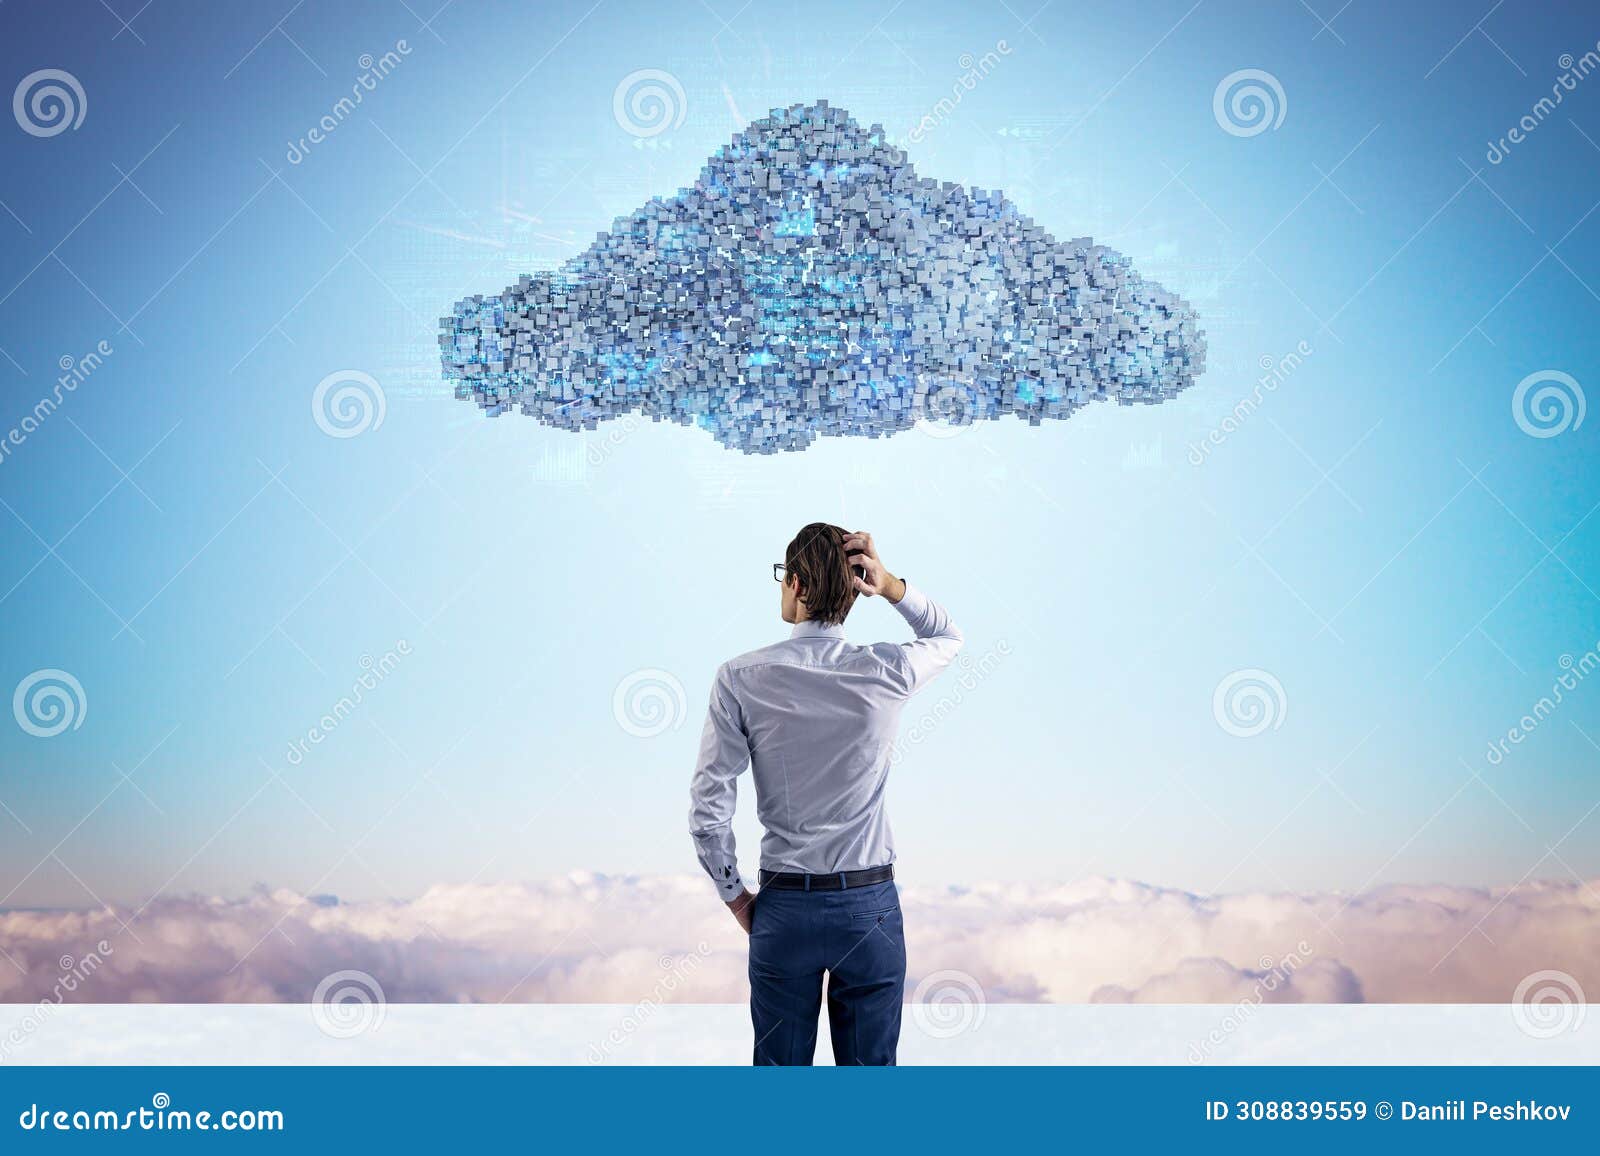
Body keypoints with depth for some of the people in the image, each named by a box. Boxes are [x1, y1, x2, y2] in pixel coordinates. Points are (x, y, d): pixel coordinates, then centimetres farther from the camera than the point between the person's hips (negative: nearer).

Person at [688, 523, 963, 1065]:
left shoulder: (741, 678, -8)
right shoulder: (885, 673, -7)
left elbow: (707, 809, -9)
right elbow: (949, 637, 17)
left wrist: (735, 896, 5)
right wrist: (892, 585, -1)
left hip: (784, 905, 0)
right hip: (869, 905, 0)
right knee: (870, 1068, 8)